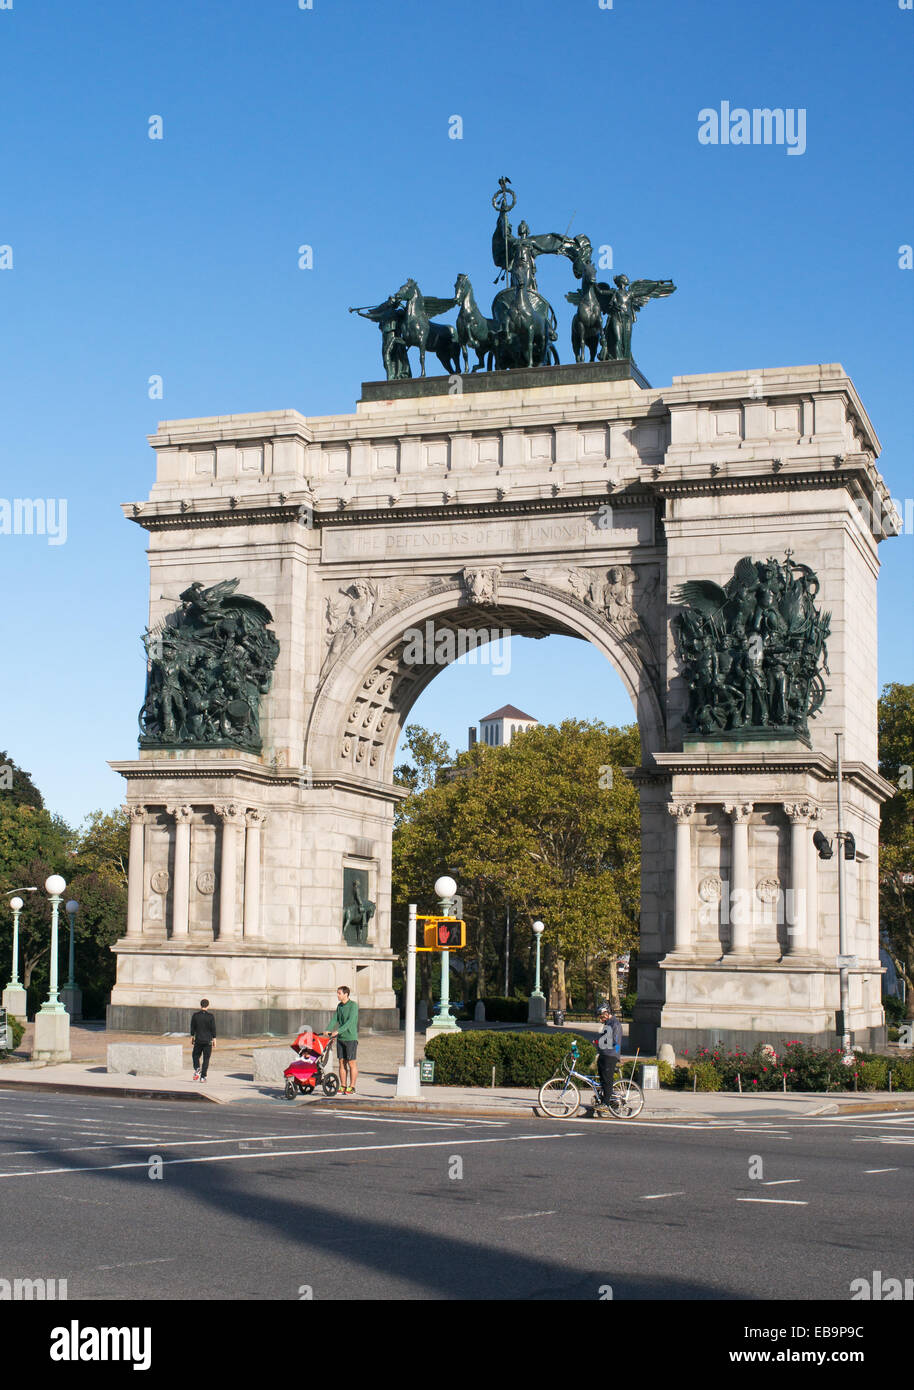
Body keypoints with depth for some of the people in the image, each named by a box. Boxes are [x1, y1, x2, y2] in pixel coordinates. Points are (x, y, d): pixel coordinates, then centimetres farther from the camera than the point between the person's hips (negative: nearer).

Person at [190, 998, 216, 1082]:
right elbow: (213, 1028, -3)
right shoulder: (210, 1016, -5)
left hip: (198, 1040, 1)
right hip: (208, 1040, -1)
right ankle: (203, 1076, 0)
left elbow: (192, 1027, 4)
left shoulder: (195, 1015, -1)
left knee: (196, 1055, 18)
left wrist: (192, 1037, 13)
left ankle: (196, 1068, -8)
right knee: (206, 1059, 4)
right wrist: (214, 1038, 4)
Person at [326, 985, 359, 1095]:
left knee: (351, 1063, -2)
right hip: (340, 1038, 7)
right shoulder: (339, 1006, 13)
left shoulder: (353, 1005, -10)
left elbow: (350, 1021, -19)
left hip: (351, 1037, -7)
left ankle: (352, 1087, 2)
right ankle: (343, 1086, 12)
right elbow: (334, 1020, 10)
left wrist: (338, 1031, -26)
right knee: (342, 1062, 7)